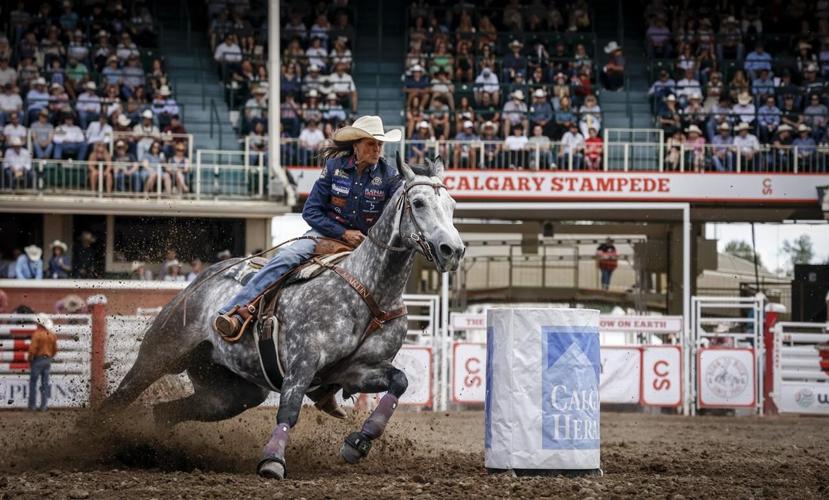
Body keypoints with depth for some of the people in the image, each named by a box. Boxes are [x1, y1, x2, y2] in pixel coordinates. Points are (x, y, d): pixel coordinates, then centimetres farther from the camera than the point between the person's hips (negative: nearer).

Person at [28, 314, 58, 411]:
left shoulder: (37, 334, -16)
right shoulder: (52, 335, 5)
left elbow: (32, 349, -20)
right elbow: (55, 349, 11)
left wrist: (30, 359, -5)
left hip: (38, 360, -6)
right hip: (47, 361, 6)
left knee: (33, 383, 2)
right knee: (45, 383, 7)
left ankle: (32, 405, 1)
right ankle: (43, 405, 6)